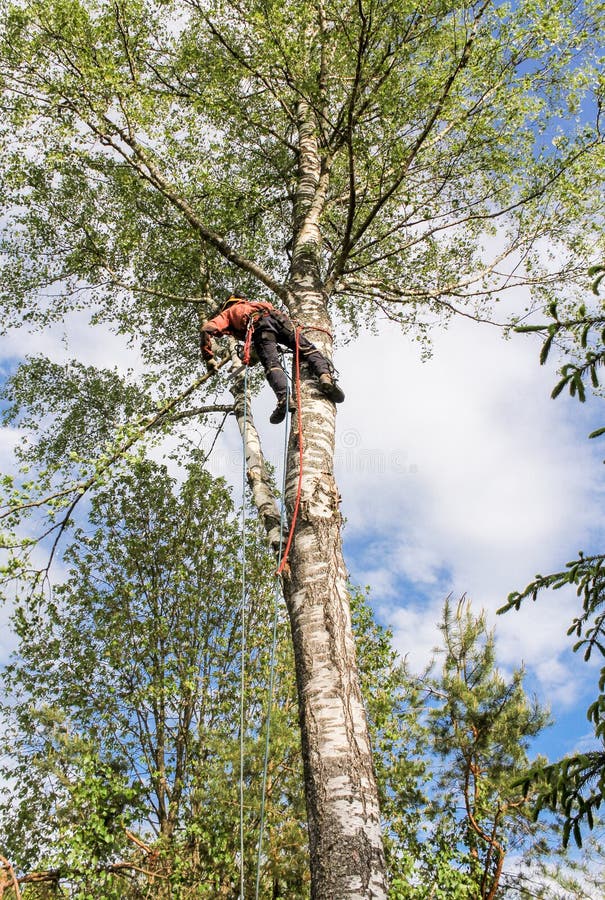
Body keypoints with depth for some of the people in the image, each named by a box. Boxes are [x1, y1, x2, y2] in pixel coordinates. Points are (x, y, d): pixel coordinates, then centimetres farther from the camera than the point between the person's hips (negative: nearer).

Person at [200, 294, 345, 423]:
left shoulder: (227, 313, 33)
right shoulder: (255, 304, 48)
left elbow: (207, 330, 17)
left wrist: (209, 358, 18)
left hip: (258, 325, -3)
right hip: (277, 317, 3)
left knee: (271, 364, -19)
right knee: (309, 350, 3)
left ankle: (284, 397, -44)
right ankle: (325, 376, -24)